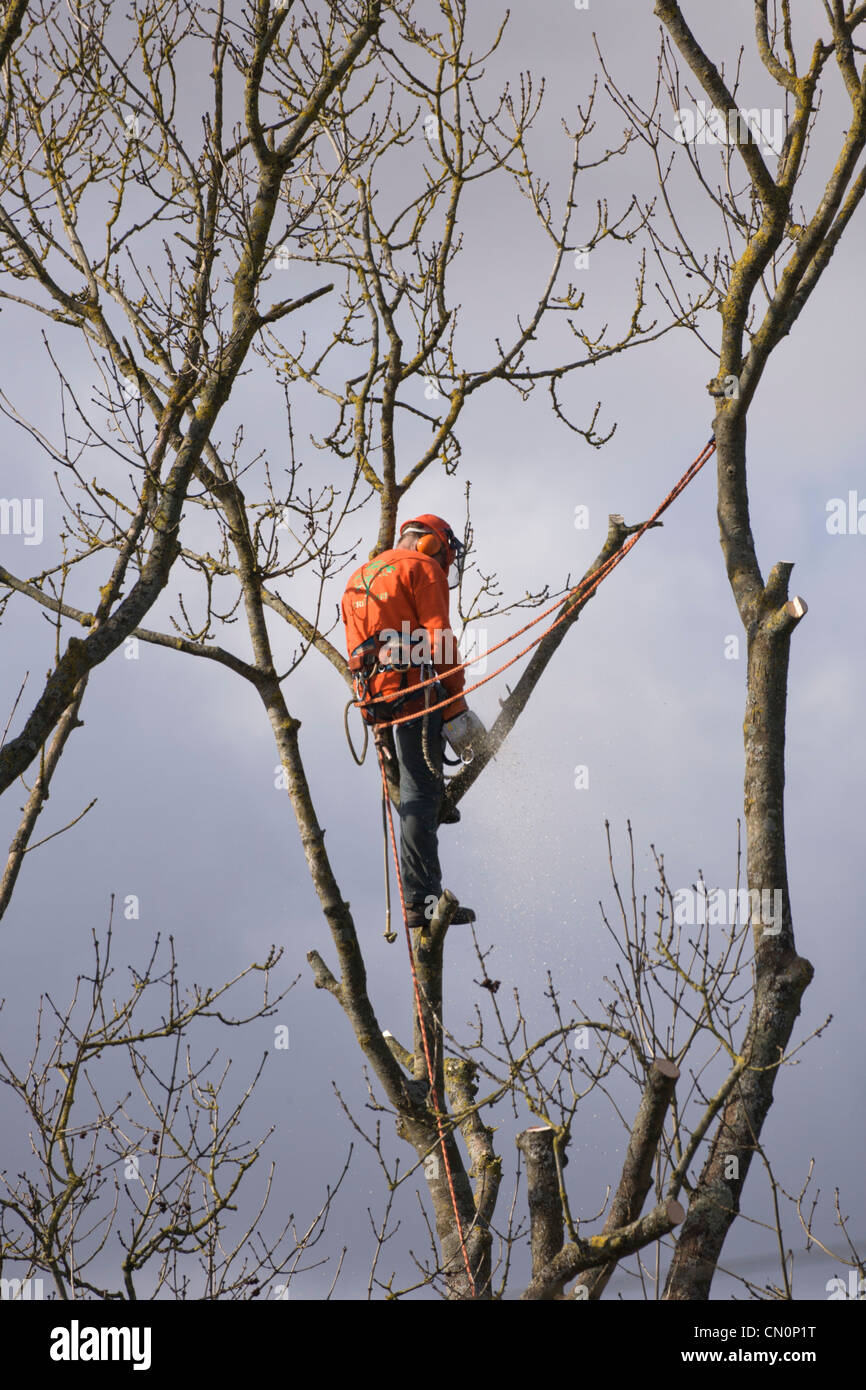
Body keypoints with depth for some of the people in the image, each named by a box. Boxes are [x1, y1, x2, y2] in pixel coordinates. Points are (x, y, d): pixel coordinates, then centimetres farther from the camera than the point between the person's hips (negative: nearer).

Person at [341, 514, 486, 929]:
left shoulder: (357, 580, 28)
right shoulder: (422, 568, 2)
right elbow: (438, 641, -8)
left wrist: (377, 720, 26)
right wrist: (457, 709, -11)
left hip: (376, 697, 8)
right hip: (414, 689, -8)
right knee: (420, 793, -10)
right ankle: (421, 898, -15)